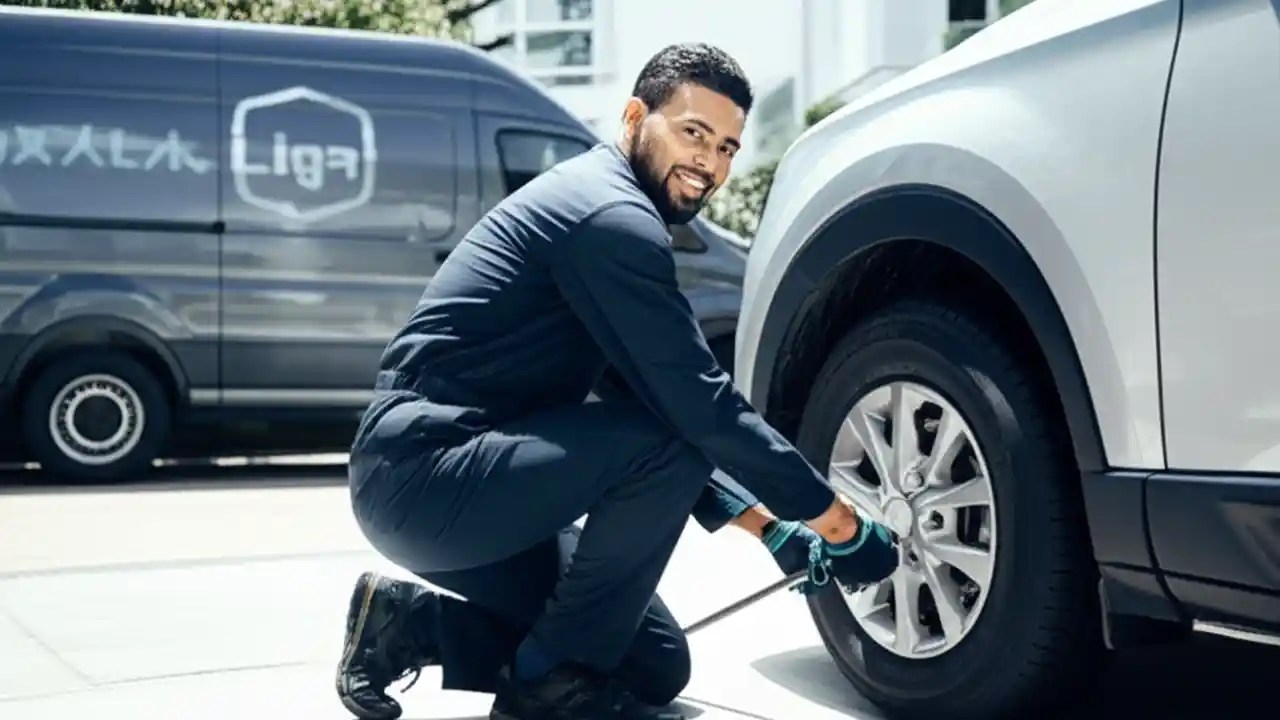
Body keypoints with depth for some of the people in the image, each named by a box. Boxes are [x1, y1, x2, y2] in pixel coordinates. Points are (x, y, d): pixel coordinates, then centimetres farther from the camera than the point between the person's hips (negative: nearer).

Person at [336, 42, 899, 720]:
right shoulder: (612, 217, -16)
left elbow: (667, 404, 18)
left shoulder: (599, 210, 16)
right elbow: (700, 407, -20)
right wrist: (837, 523, -10)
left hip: (440, 477, 10)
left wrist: (770, 527, 12)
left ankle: (412, 621, 12)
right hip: (423, 476, -10)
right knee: (667, 443, -23)